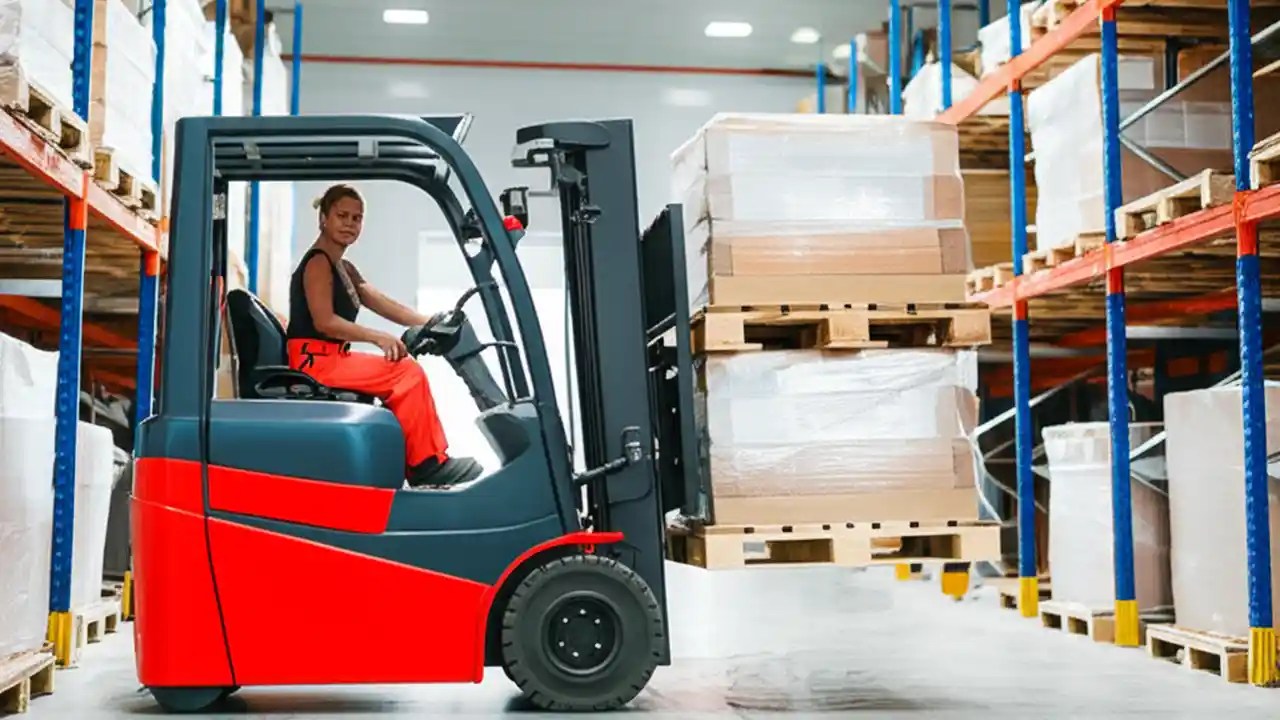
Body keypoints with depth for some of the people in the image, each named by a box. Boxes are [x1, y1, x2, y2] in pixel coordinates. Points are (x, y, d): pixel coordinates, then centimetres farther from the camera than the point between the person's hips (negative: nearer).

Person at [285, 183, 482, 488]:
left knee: (407, 375, 2)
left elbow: (386, 305, 12)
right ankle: (426, 464, -10)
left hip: (331, 358, 9)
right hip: (314, 359, -9)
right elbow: (324, 321, -22)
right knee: (407, 374, -17)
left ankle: (430, 461, -3)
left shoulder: (345, 269, 19)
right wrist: (378, 337, -28)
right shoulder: (317, 263, -10)